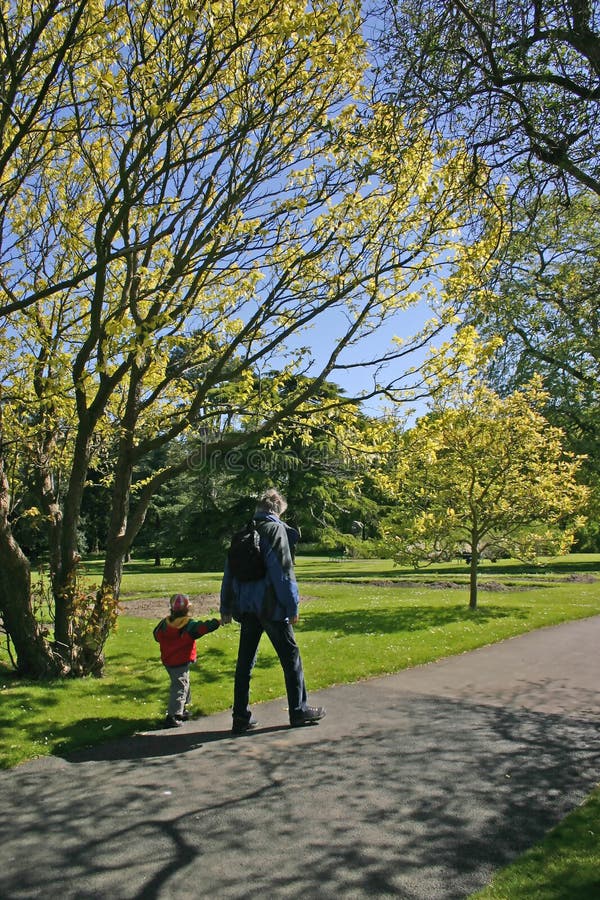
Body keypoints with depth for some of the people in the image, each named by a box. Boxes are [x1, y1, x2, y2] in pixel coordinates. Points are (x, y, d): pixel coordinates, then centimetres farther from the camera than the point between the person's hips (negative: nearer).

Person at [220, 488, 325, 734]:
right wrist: (292, 606, -10)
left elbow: (229, 572, 13)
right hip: (270, 606, -6)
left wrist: (226, 608, 18)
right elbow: (283, 571, -14)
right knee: (290, 656, 7)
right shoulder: (275, 529, -8)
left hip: (246, 607, 6)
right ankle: (299, 711, 15)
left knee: (245, 660, 10)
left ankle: (241, 717, 13)